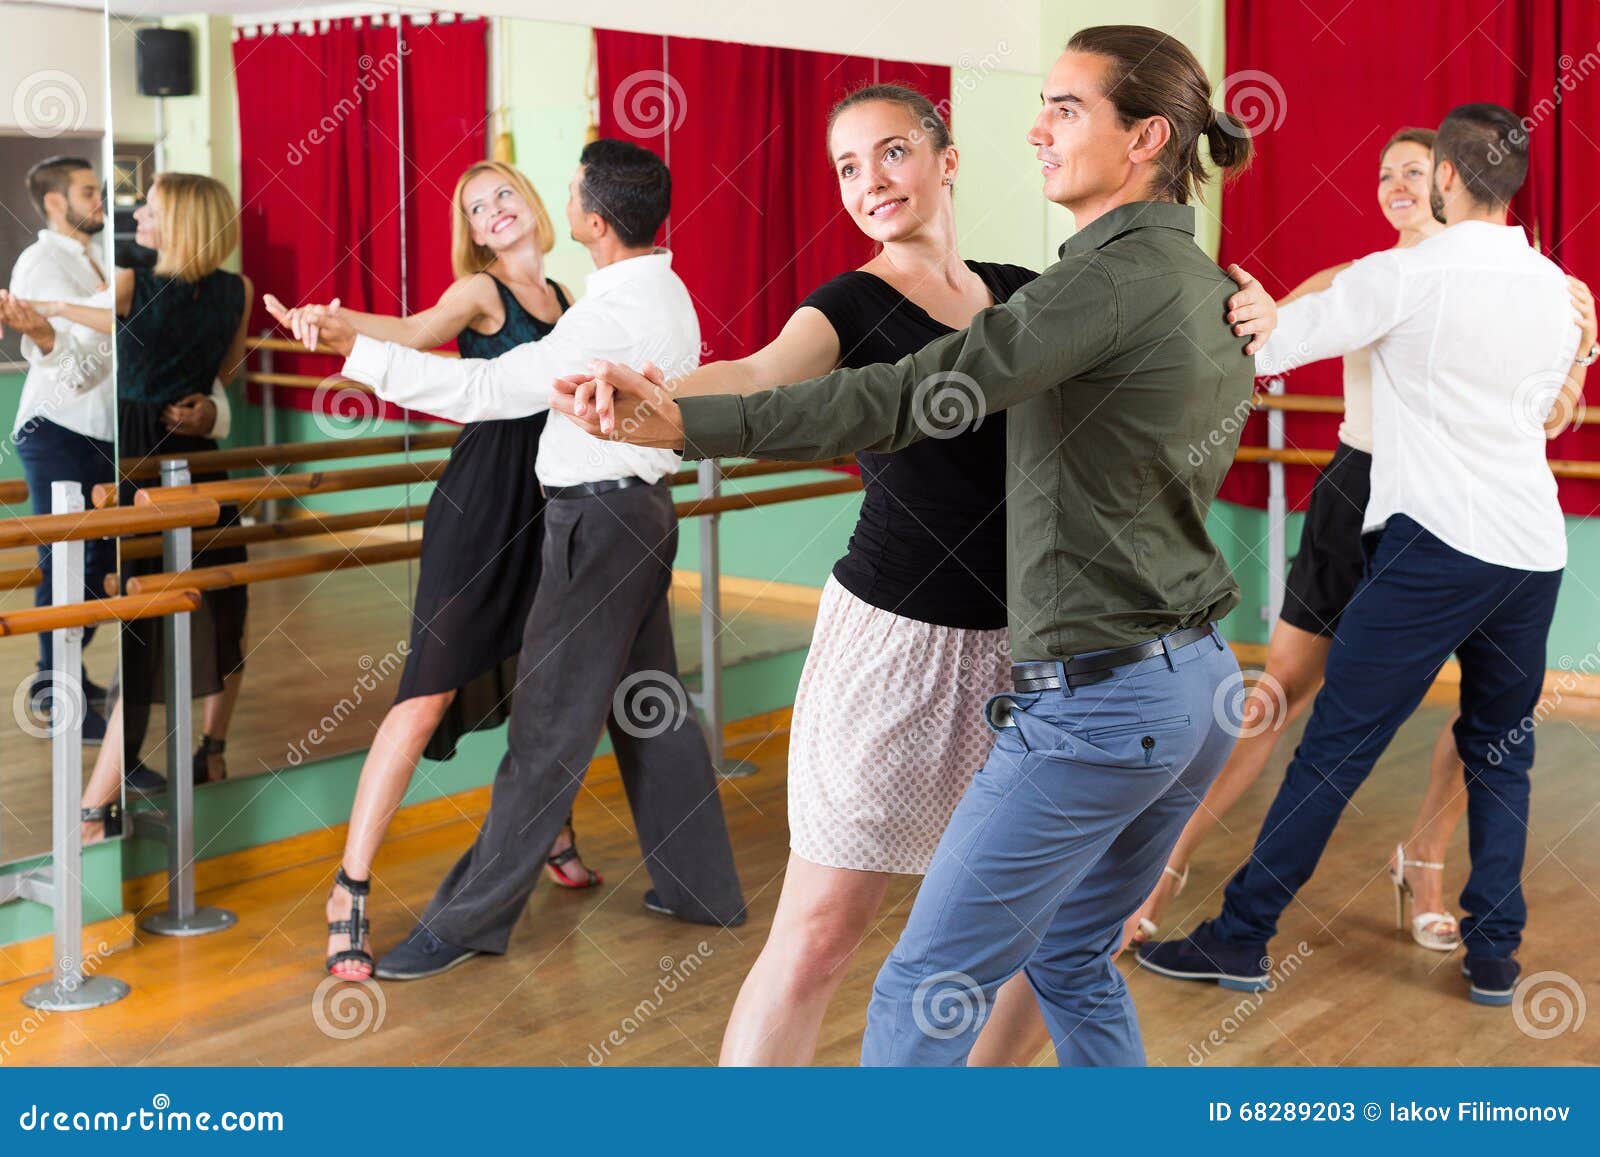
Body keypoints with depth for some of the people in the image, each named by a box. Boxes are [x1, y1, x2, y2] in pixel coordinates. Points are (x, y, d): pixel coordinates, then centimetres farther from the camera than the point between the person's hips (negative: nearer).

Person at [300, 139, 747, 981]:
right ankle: (702, 887, 26)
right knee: (652, 705, 17)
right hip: (641, 507, 10)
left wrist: (360, 349, -24)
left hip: (600, 522, -10)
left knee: (549, 726, -5)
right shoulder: (665, 294, 9)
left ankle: (470, 919, 2)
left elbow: (490, 389, -25)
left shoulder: (614, 313, -22)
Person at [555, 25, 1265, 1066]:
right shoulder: (1210, 289, 10)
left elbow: (912, 395, -26)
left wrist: (684, 424, -30)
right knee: (1071, 959, 23)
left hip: (1097, 699, -9)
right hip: (1201, 680, 9)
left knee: (925, 991, 0)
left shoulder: (1119, 275, -17)